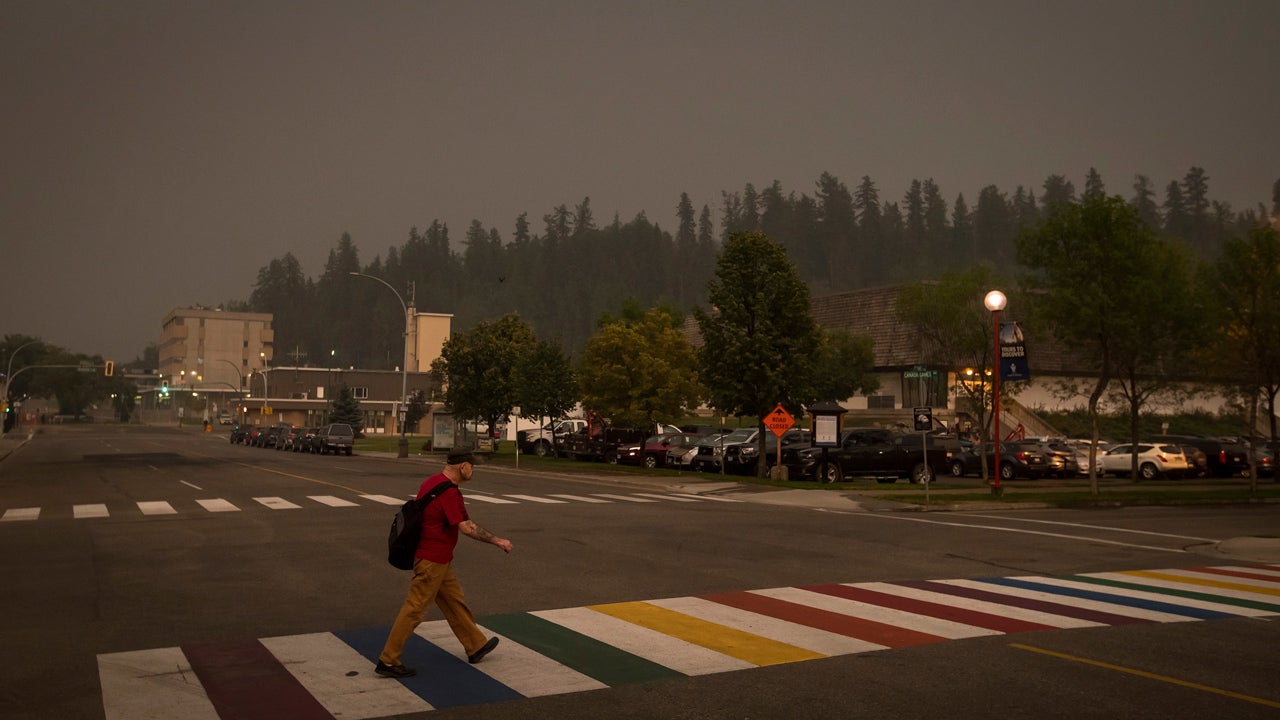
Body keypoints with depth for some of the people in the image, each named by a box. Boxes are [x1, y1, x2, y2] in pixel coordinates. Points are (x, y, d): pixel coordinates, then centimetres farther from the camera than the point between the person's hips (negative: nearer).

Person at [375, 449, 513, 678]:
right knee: (415, 608, -3)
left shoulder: (432, 482, 10)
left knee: (454, 600, 17)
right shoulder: (448, 491, -21)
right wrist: (498, 541, -17)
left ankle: (475, 646, 29)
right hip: (432, 559, -10)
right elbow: (466, 527, -25)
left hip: (437, 558, 10)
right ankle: (388, 661, 3)